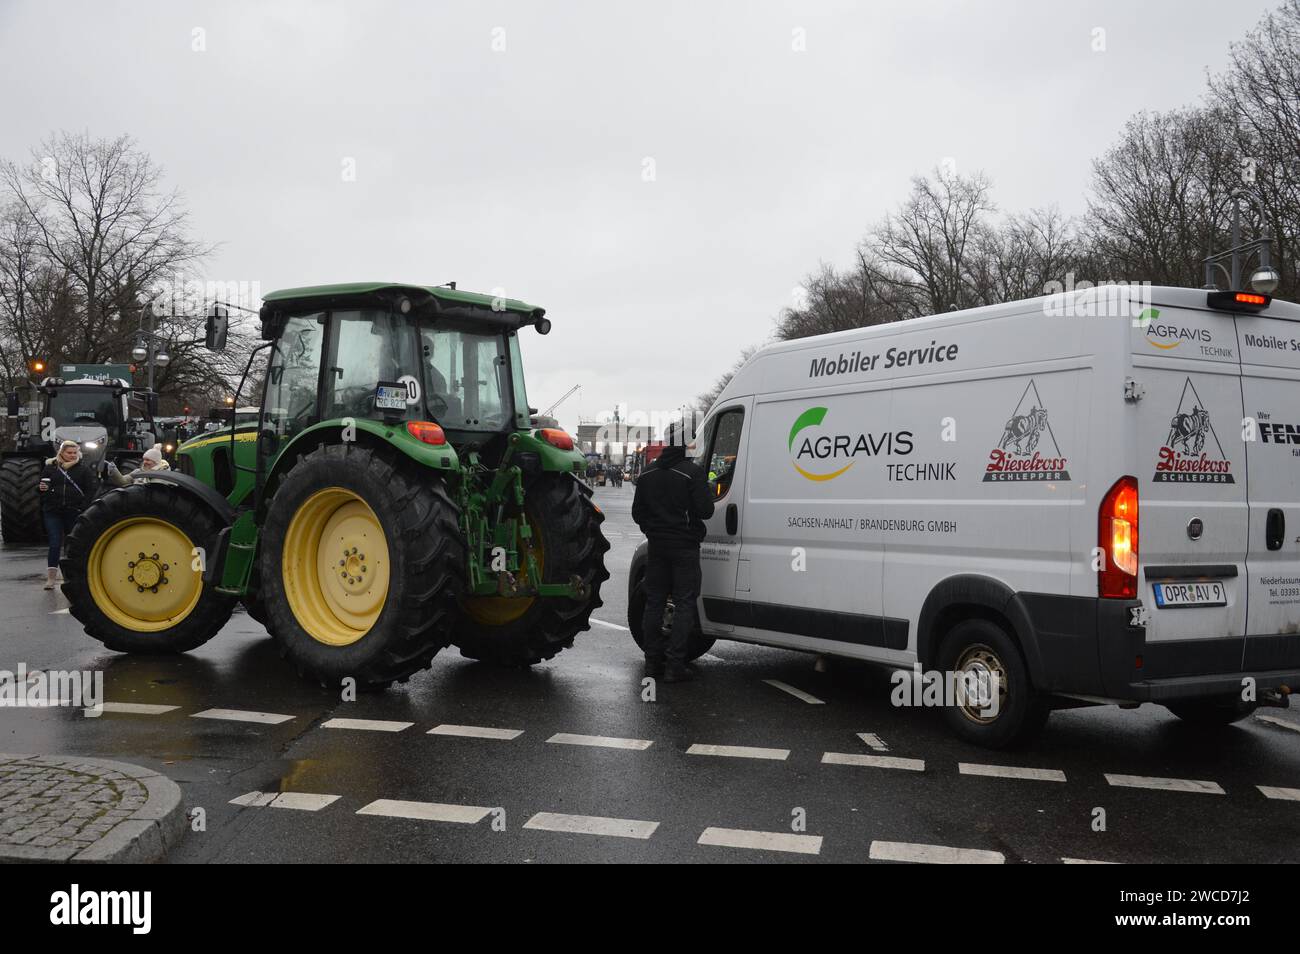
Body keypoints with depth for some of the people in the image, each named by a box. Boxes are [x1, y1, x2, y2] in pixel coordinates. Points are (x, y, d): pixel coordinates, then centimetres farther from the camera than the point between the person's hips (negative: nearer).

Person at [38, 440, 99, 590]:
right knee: (55, 543, -5)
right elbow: (40, 486, 15)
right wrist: (41, 488, -9)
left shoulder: (83, 468, 2)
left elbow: (93, 488, -2)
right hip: (53, 512, 0)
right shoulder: (50, 467, 7)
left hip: (74, 512, 0)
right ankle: (51, 578, -3)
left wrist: (84, 506, -12)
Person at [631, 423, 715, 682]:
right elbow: (705, 510, -15)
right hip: (685, 547, -5)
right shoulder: (693, 472, -14)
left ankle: (653, 660, 16)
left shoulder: (647, 473, 6)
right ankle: (675, 665, -5)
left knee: (654, 602, 13)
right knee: (684, 604, -1)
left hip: (657, 545, 6)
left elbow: (637, 512, 12)